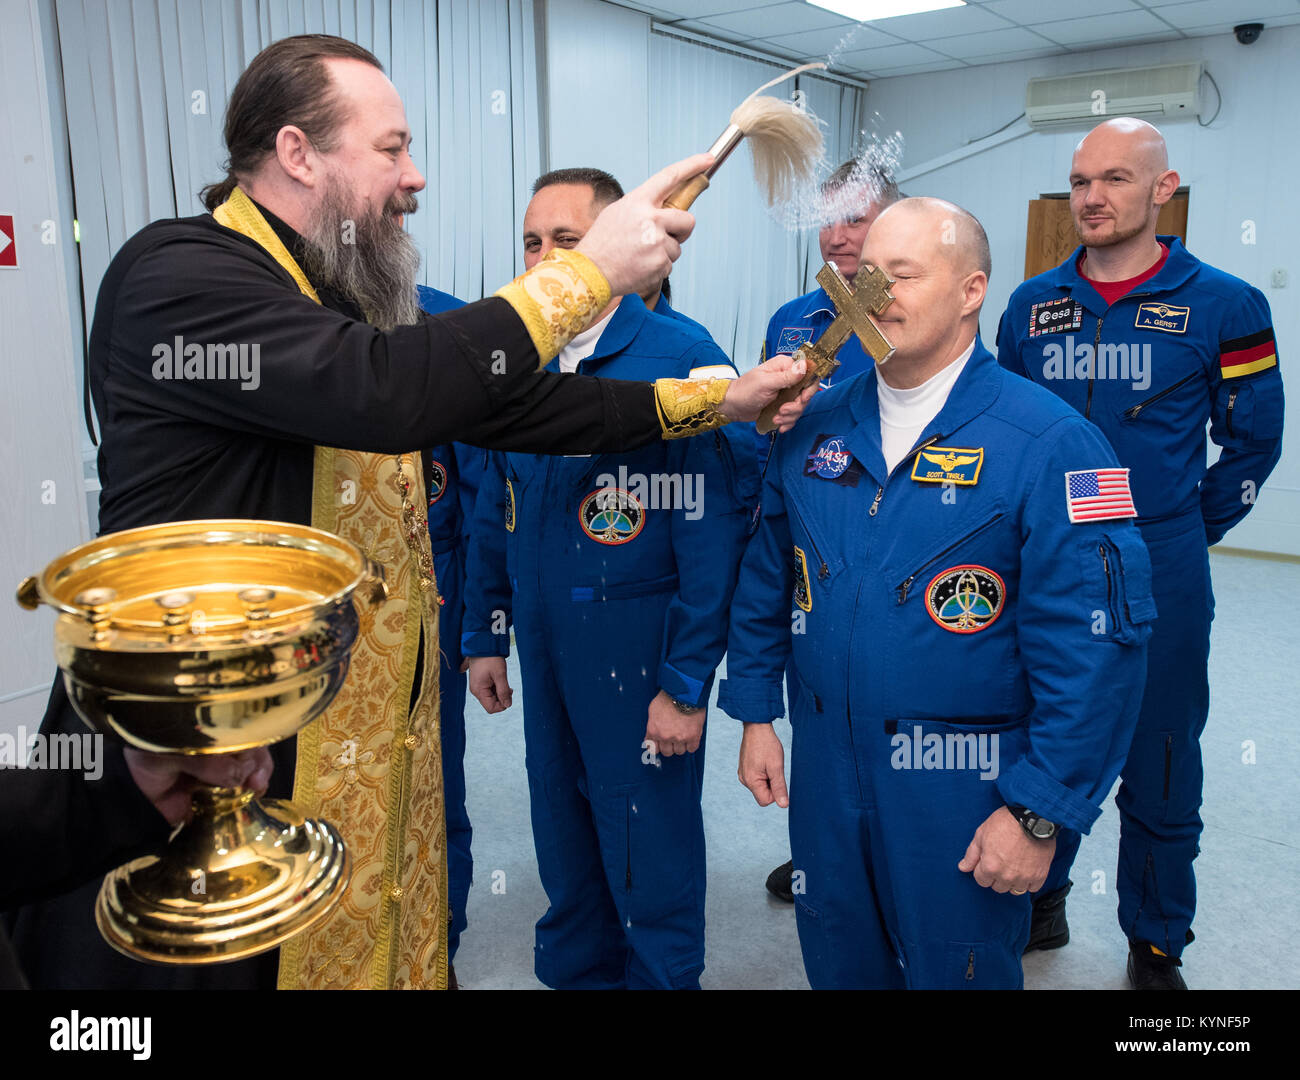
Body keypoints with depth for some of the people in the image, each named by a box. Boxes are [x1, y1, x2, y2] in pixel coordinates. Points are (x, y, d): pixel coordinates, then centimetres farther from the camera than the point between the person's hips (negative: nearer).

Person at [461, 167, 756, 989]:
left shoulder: (681, 360, -14)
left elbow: (713, 534, -16)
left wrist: (687, 685, -16)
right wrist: (485, 637, 13)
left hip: (639, 658, -6)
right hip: (544, 654, 6)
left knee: (651, 858, 10)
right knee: (563, 838, 20)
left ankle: (660, 976, 34)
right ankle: (573, 969, 43)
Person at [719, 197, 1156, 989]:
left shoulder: (1050, 443, -15)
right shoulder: (815, 424, 2)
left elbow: (1095, 649, -17)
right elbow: (766, 581, 10)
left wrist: (1039, 813, -16)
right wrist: (755, 713, 8)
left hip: (963, 789, -4)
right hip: (823, 768, 5)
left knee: (958, 969, 16)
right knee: (837, 963, 22)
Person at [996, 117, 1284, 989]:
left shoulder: (1224, 305, -4)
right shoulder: (1032, 305, 4)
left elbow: (1251, 442, 4)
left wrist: (1184, 535, 7)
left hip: (1160, 580, -2)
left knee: (1161, 770, 9)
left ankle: (1158, 946, 29)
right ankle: (1041, 899, 36)